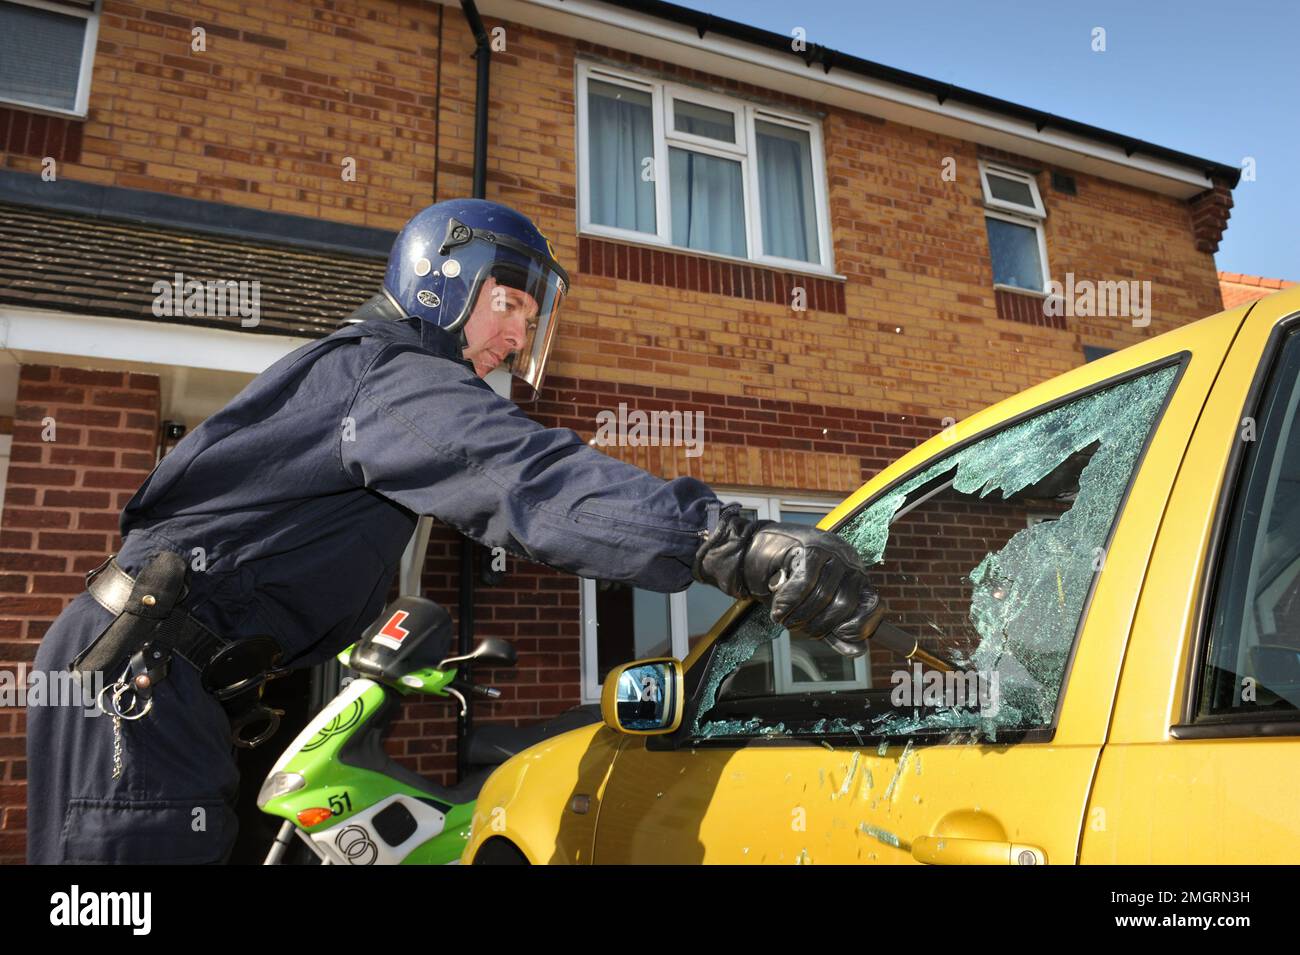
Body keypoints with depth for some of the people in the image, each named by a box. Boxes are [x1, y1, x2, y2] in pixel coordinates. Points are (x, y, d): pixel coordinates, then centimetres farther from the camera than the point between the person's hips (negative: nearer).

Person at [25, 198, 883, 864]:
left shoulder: (354, 364, 19)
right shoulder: (398, 375, -17)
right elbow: (528, 480, -36)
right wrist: (735, 544, -46)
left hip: (175, 676, 10)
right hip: (141, 675, -10)